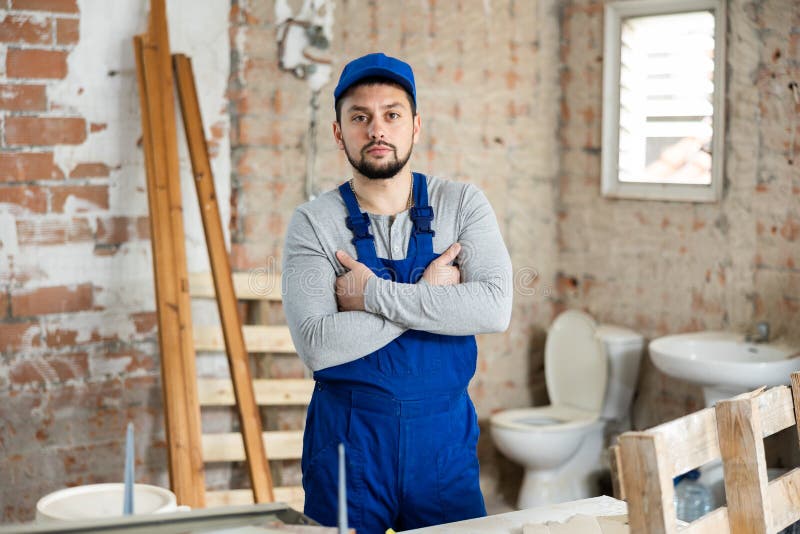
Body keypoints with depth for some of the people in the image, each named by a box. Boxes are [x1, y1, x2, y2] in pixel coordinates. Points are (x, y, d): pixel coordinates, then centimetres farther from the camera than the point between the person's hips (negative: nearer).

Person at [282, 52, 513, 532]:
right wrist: (427, 294, -15)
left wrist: (373, 293, -16)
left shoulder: (462, 204, 0)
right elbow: (317, 346, -16)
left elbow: (495, 309, -15)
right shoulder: (314, 223, -4)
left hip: (445, 437, 1)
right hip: (349, 438, -1)